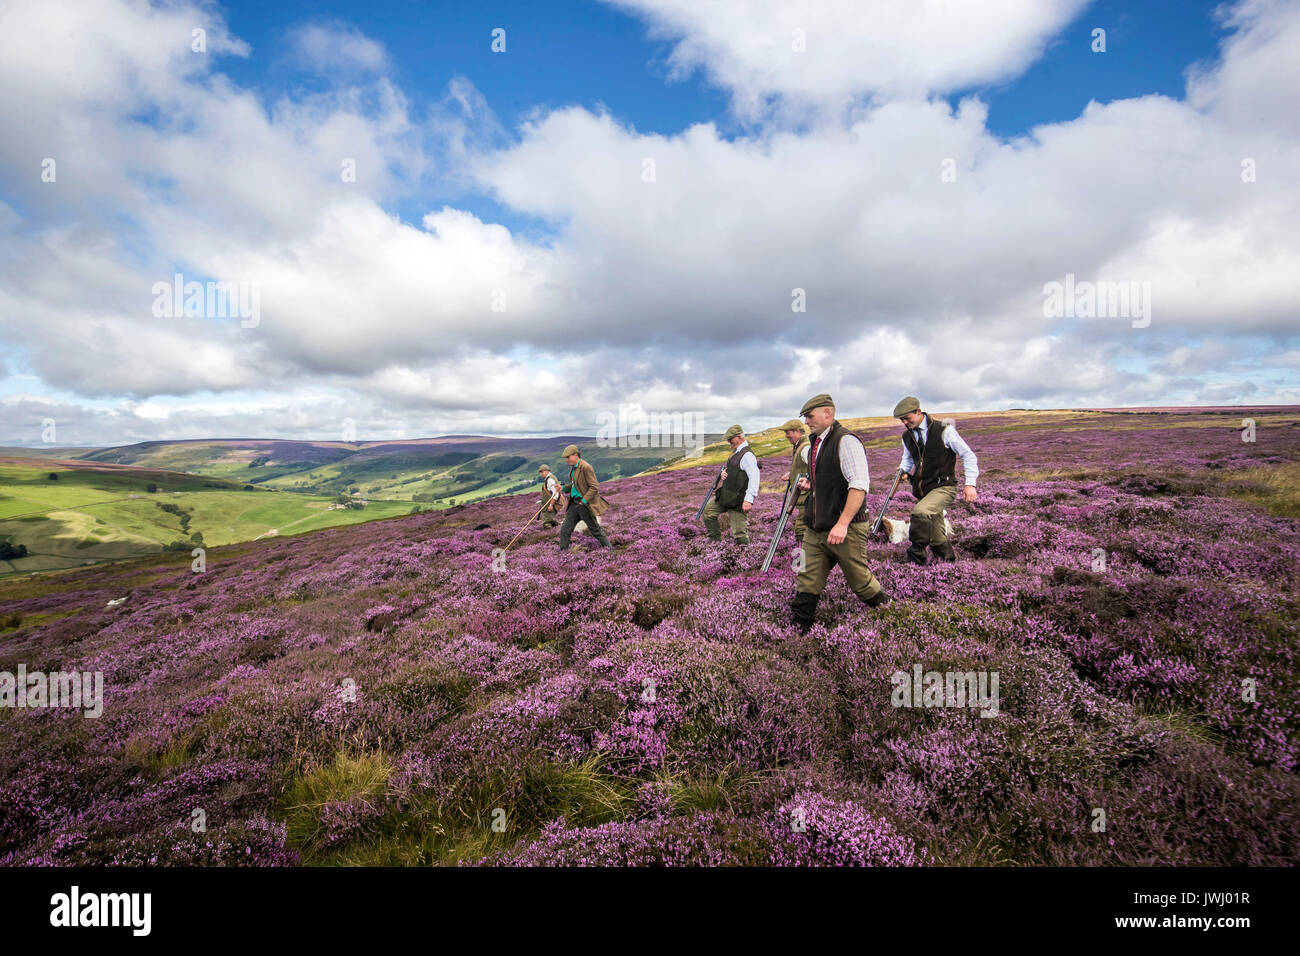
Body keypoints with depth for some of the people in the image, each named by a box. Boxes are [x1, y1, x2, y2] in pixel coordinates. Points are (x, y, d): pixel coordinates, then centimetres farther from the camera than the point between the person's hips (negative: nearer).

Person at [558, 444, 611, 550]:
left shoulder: (586, 467, -17)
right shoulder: (573, 467, 10)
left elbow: (594, 487, -19)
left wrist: (583, 501, -22)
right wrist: (563, 488, 5)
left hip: (586, 504, -8)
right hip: (574, 503, 8)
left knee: (595, 530, 3)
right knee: (564, 530, 5)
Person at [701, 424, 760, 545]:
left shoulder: (747, 455, -17)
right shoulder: (736, 452, 15)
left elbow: (754, 477, -27)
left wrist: (749, 500, -35)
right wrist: (723, 472, 3)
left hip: (738, 500, -10)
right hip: (725, 496, 10)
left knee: (739, 533, -7)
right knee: (708, 510, 16)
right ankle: (715, 540, 24)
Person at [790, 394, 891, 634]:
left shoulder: (845, 441, -14)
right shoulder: (816, 443, 15)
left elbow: (860, 485, -23)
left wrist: (842, 524, -28)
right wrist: (810, 483, 9)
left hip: (847, 530, -8)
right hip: (815, 528, 8)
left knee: (859, 579, 9)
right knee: (807, 584, 4)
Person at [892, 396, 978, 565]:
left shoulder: (943, 430, -9)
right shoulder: (907, 437, 6)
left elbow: (968, 455, -5)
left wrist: (970, 484, -14)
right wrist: (903, 469, -1)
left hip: (943, 487, -6)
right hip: (922, 490, 6)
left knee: (920, 512, -32)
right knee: (937, 538, 10)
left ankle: (915, 558, -23)